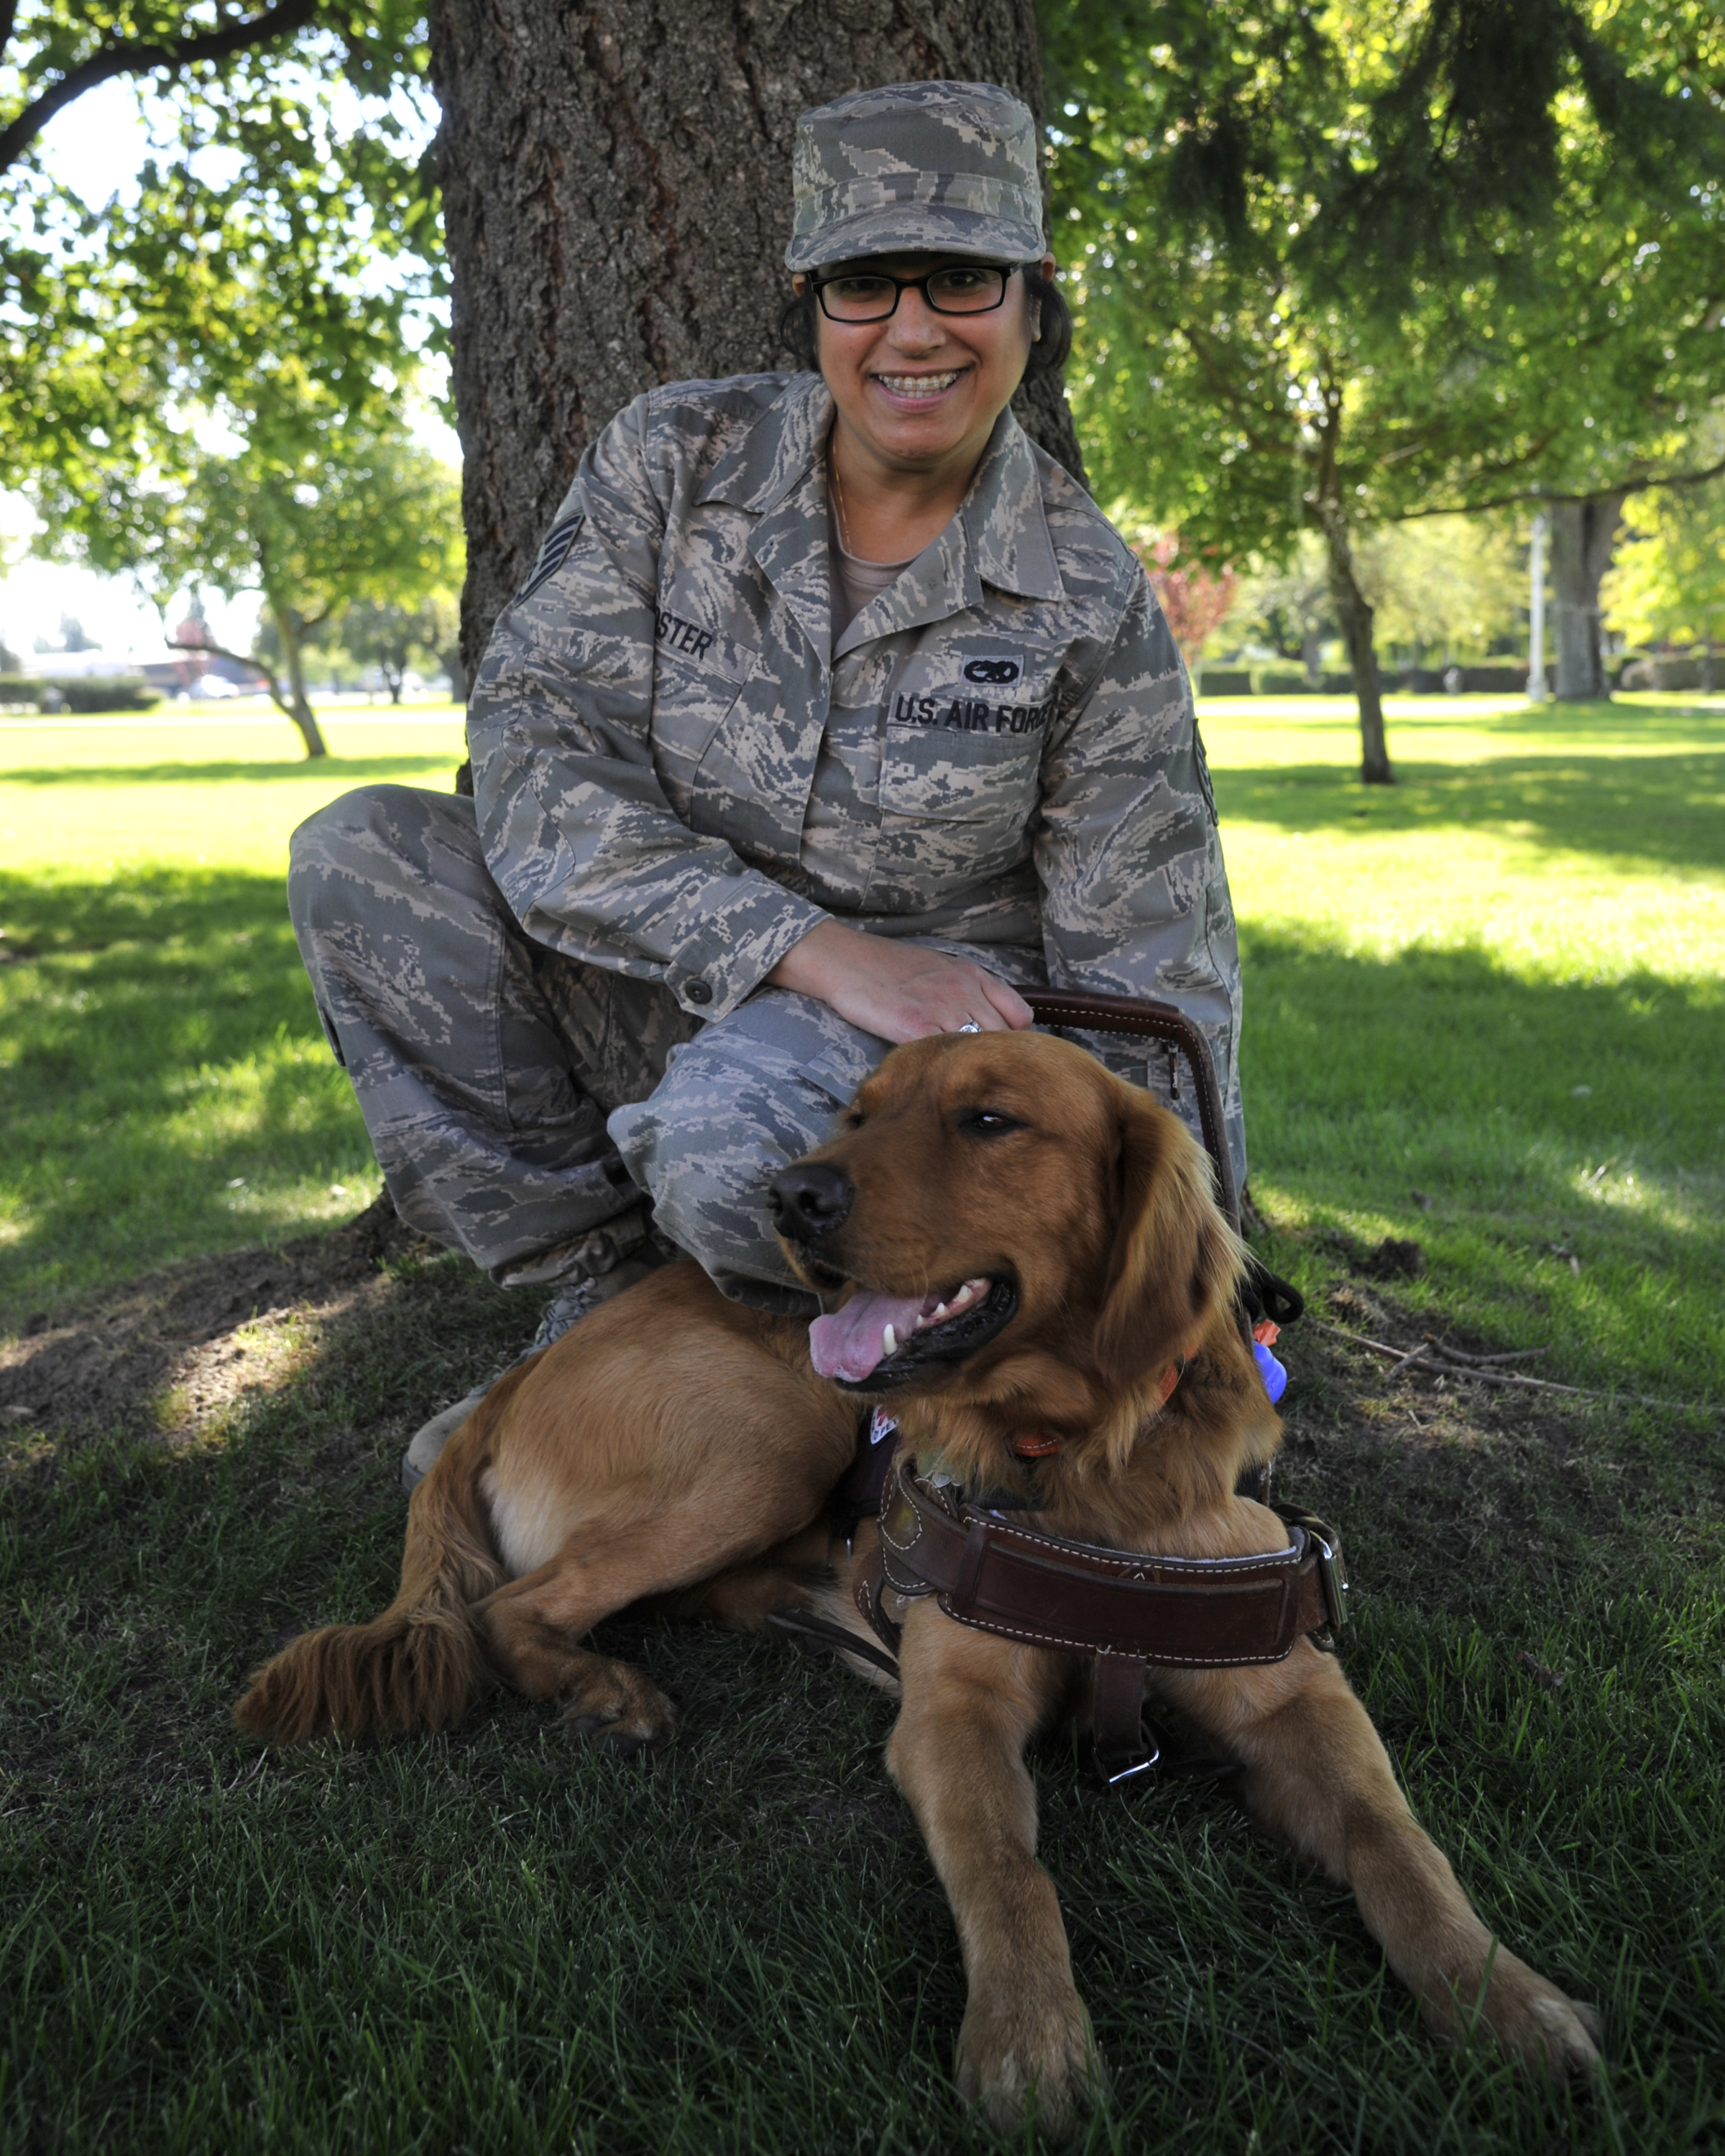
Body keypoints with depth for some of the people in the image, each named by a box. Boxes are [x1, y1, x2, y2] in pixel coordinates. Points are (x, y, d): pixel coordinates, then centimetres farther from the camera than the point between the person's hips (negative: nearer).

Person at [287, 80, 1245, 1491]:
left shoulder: (1091, 602, -9)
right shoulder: (677, 457, -5)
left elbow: (1155, 979, -6)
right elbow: (533, 755, -15)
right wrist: (816, 945, -26)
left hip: (919, 1020, -3)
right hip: (653, 988, 4)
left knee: (734, 1138, -38)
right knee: (360, 857, -17)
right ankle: (598, 1296, -6)